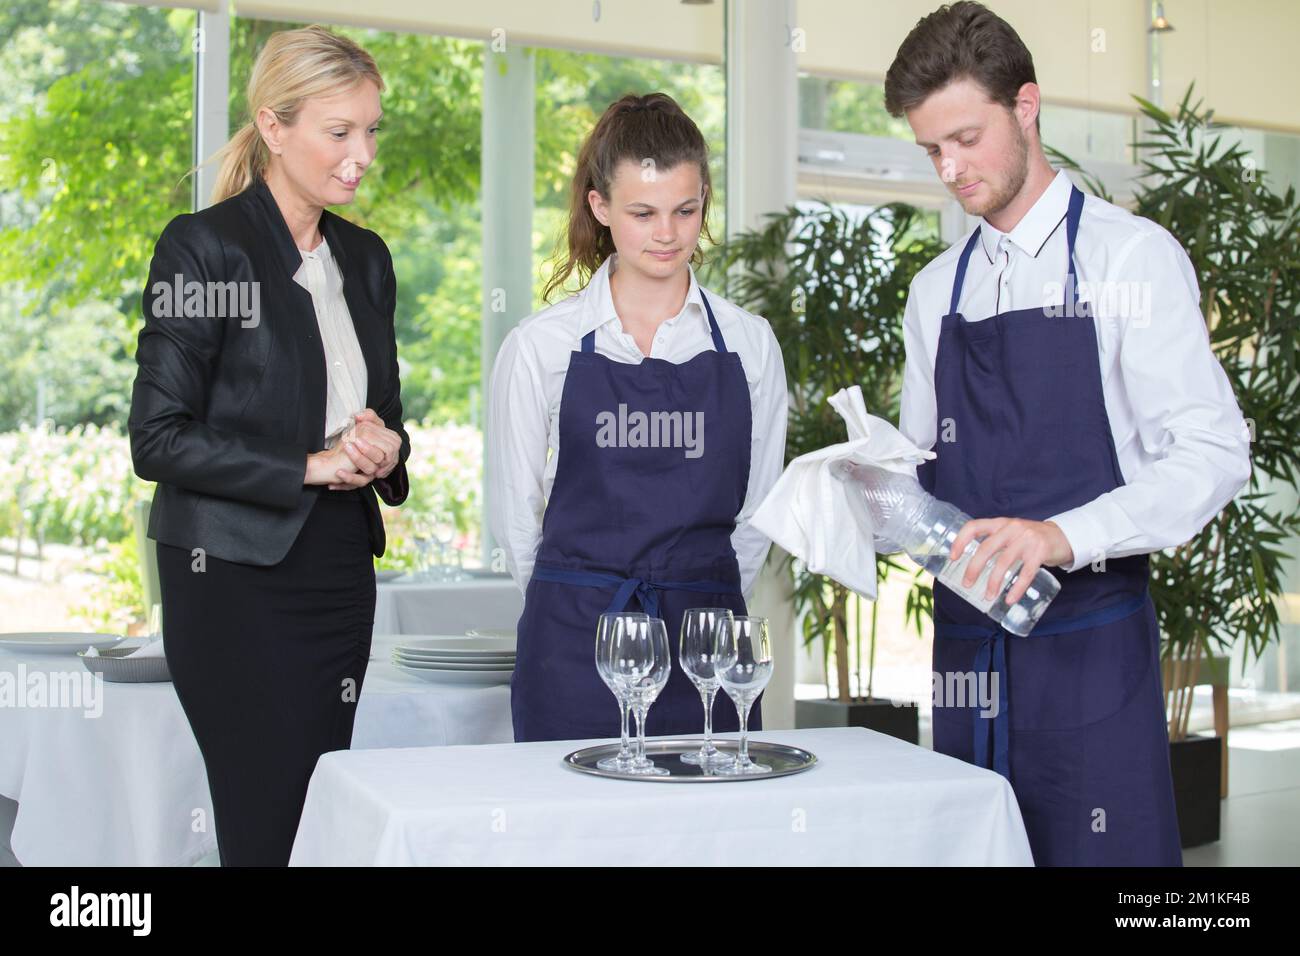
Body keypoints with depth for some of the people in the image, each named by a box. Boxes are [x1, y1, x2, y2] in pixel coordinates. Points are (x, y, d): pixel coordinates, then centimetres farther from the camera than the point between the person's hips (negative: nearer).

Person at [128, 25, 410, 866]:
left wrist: (383, 448, -1)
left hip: (341, 568, 6)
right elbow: (159, 439, -11)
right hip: (237, 577, -6)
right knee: (267, 827, -6)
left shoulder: (366, 258, 13)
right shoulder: (204, 247, -7)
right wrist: (310, 466, -13)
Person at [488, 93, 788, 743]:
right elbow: (513, 516, 6)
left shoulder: (749, 343, 5)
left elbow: (757, 509, 11)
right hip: (574, 650, -1)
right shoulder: (540, 346, 0)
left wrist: (704, 604, 11)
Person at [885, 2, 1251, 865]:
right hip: (968, 646, 5)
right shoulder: (936, 291, 14)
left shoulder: (1130, 257, -3)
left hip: (1089, 643, -5)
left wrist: (1064, 536, -24)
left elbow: (1212, 454, -11)